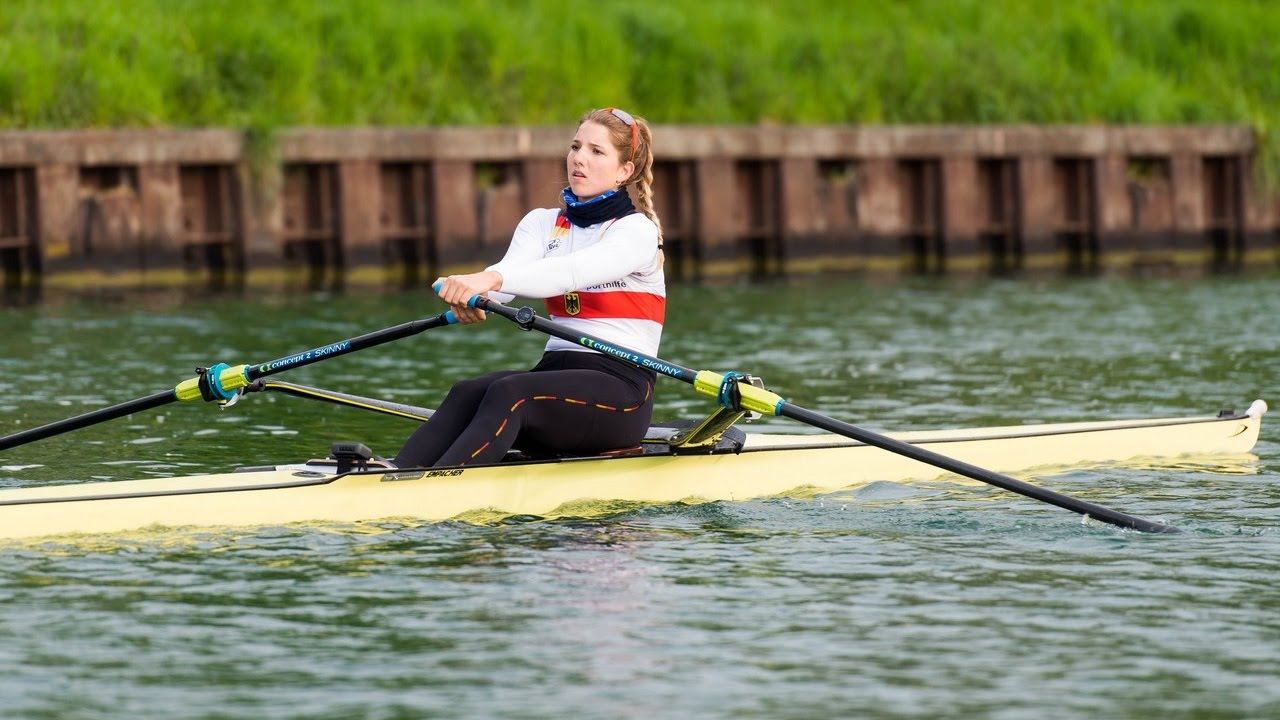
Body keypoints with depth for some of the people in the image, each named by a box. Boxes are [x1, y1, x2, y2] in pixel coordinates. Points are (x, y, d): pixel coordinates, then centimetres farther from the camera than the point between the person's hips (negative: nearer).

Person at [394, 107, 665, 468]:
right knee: (467, 394, -26)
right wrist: (469, 291, -31)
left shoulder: (637, 230, -3)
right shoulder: (542, 223, 16)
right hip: (555, 375, 5)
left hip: (620, 392, -5)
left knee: (508, 394, -33)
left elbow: (573, 272, -23)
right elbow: (510, 269, -6)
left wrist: (492, 279, -40)